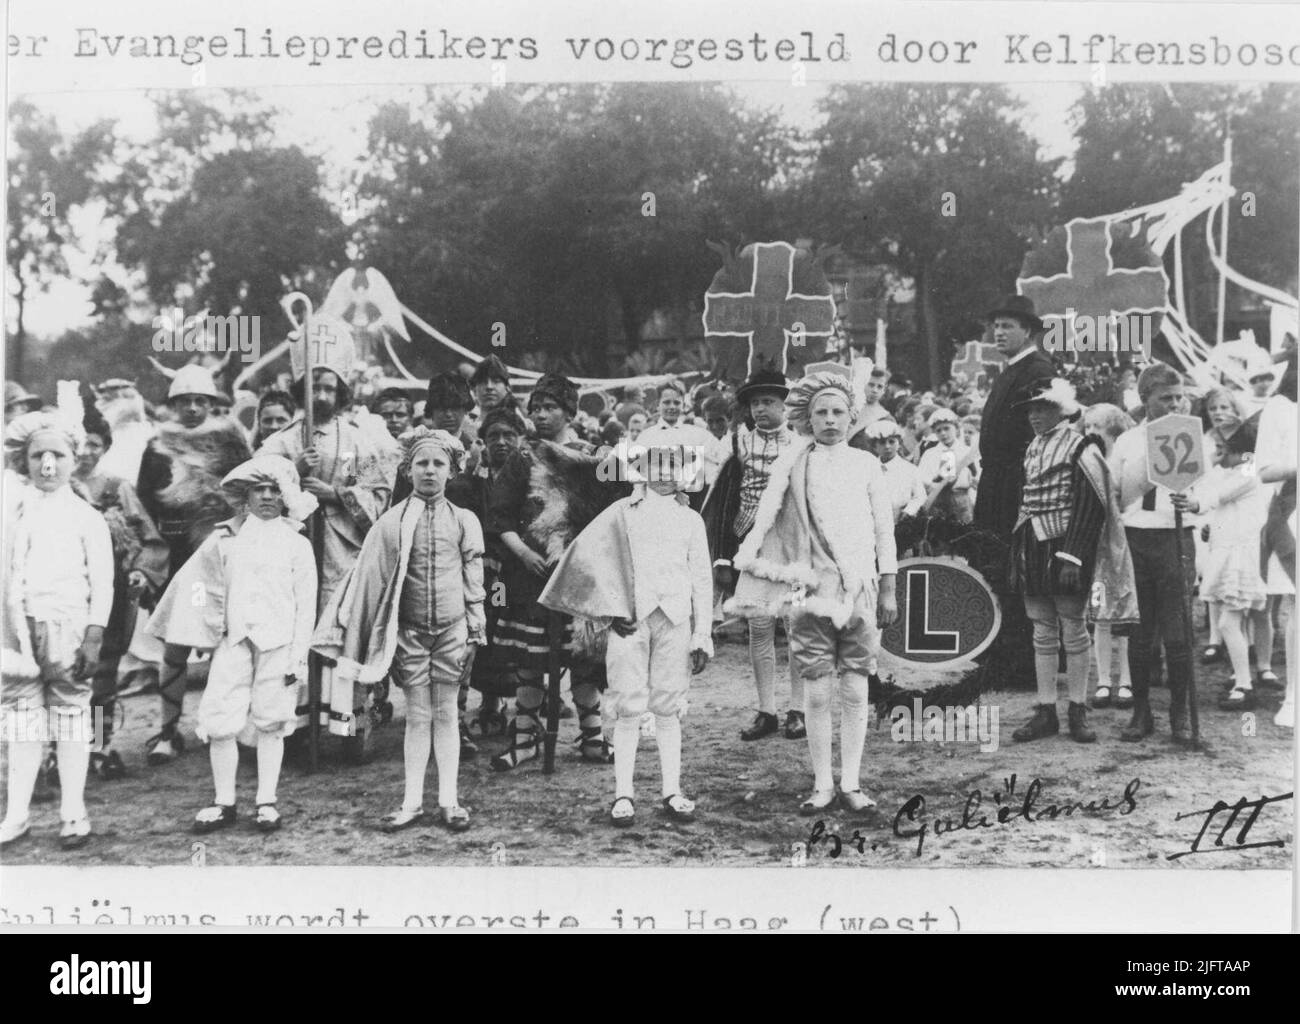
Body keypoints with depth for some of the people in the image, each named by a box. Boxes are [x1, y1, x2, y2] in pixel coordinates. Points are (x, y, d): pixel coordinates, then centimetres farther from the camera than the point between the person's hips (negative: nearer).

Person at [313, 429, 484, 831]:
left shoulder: (464, 521, 3)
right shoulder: (392, 522, 0)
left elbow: (474, 582, 5)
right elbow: (371, 580, 1)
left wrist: (475, 634, 2)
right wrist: (360, 640, -2)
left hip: (452, 628, 0)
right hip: (410, 630, 0)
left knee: (446, 714, 6)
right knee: (417, 716, 4)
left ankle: (448, 801, 12)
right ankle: (412, 802, 11)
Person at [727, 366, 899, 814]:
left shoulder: (866, 465, 7)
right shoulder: (792, 465, 4)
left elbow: (884, 531, 9)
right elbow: (764, 520, 0)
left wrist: (888, 590, 7)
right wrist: (746, 557, -13)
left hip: (859, 591, 1)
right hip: (811, 589, -1)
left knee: (855, 691, 1)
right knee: (817, 692, 0)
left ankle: (850, 783, 10)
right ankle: (822, 785, 9)